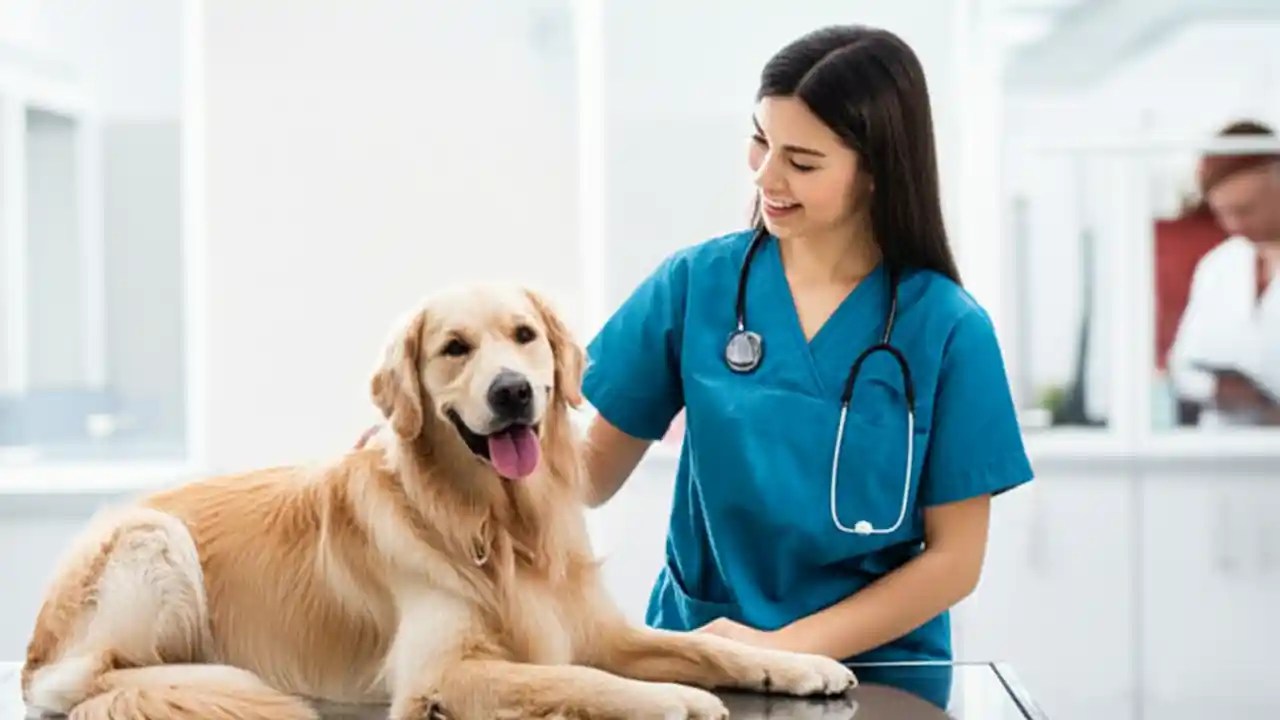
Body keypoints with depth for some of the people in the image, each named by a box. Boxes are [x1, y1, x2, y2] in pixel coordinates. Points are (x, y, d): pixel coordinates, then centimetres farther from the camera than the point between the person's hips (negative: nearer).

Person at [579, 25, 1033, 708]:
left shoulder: (948, 328, -7)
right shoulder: (695, 282, -2)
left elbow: (955, 558, -4)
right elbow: (592, 471, 3)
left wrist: (786, 647, -12)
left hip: (875, 672, -1)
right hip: (698, 653, 1)